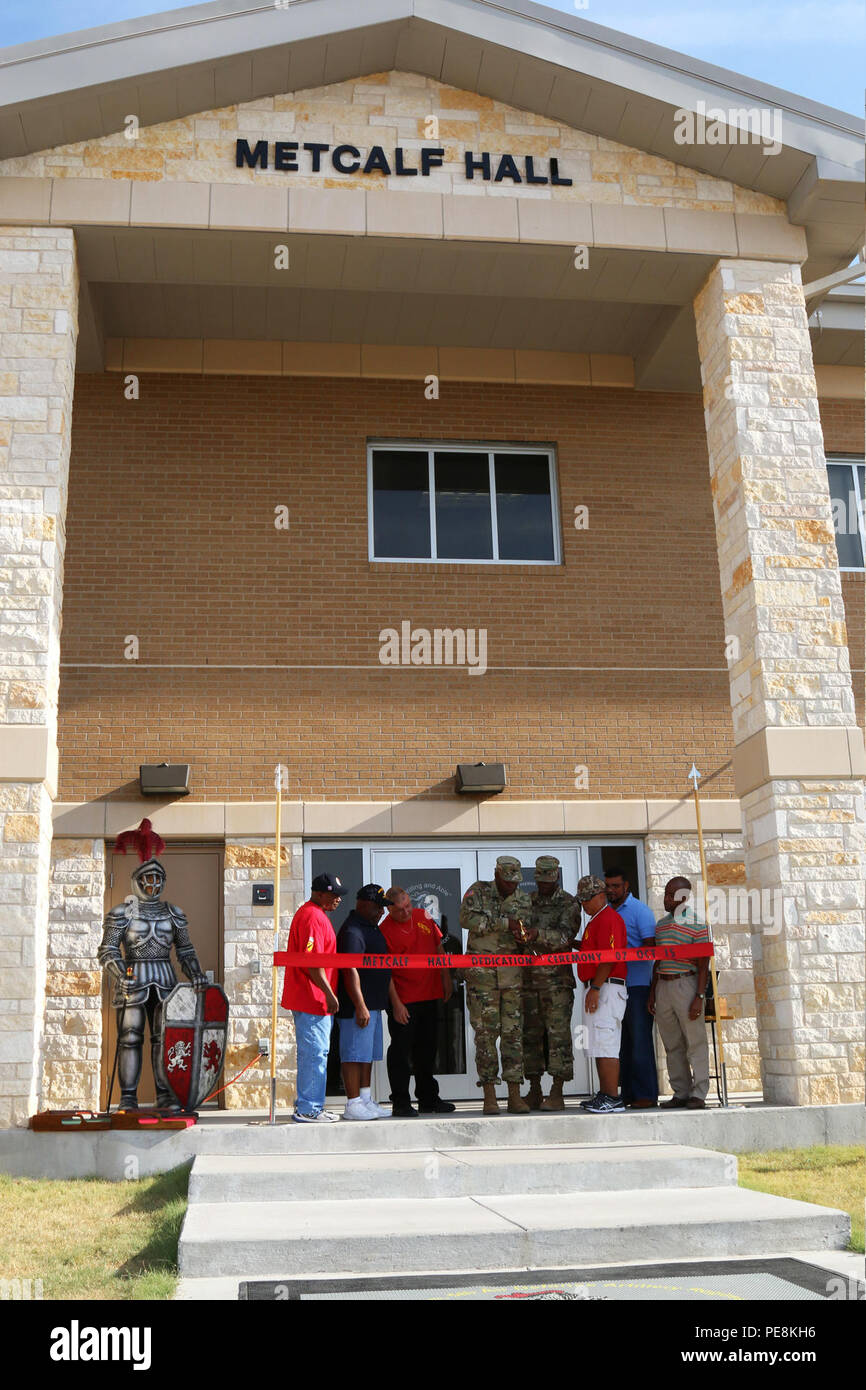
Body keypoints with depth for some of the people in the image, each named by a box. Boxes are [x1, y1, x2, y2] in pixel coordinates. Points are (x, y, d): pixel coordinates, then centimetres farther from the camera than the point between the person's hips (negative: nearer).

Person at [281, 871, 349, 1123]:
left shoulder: (312, 914, 18)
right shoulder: (313, 917, -16)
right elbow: (312, 961, -22)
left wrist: (328, 993, 22)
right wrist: (329, 994, -18)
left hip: (312, 999, 11)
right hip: (313, 999, -11)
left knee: (313, 1053, 15)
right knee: (315, 1053, -7)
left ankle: (309, 1106, 21)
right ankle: (308, 1109, -2)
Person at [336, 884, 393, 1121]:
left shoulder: (371, 928, 18)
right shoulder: (352, 931, -15)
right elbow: (350, 970, -22)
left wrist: (394, 999, 27)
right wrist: (360, 1006, -25)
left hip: (373, 1003, 11)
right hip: (357, 1005, -11)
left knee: (368, 1054, 14)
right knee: (355, 1054, -6)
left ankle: (366, 1100, 21)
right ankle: (353, 1105, -3)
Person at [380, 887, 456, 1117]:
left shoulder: (423, 916, 5)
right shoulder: (385, 930, -12)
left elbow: (438, 948, 16)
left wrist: (446, 977, 13)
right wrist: (396, 1003, -15)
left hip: (429, 995, 6)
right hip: (403, 1000, -6)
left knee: (427, 1050, 15)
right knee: (401, 1051, -2)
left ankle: (428, 1099, 26)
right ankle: (400, 1103, 6)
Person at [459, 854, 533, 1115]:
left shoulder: (524, 899, 10)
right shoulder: (478, 891, -1)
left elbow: (525, 932, 13)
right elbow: (466, 918, -18)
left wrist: (529, 935, -12)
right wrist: (505, 923, -21)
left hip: (512, 972, 3)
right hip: (481, 971, -3)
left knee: (513, 1032, 1)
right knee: (485, 1032, -3)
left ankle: (515, 1096, 6)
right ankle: (489, 1096, 3)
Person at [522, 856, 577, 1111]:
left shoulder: (567, 903, -2)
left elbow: (565, 936, -16)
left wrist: (537, 933, -29)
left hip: (557, 978, -4)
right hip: (529, 977, 4)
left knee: (558, 1033, -5)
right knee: (530, 1034, 6)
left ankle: (557, 1094, -3)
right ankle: (534, 1092, 13)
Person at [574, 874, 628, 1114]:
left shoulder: (608, 919, -12)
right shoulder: (597, 920, 22)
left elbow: (609, 957, -20)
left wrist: (595, 988, -23)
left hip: (605, 987, -11)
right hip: (598, 989, 11)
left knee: (605, 1045, -12)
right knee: (600, 1045, 12)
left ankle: (612, 1098, -11)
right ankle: (604, 1095, 16)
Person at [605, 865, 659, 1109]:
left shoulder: (639, 910, -4)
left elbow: (650, 947, -11)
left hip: (637, 983, -7)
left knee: (639, 1040, -6)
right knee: (621, 1041, 8)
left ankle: (646, 1094, -2)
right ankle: (628, 1093, 13)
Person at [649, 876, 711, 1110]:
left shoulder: (696, 924, -5)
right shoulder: (661, 924, 14)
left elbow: (703, 965, -8)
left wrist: (699, 997, -14)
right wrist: (652, 992, 16)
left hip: (686, 984, -6)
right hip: (663, 985, 7)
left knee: (695, 1042, -2)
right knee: (672, 1045, 8)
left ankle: (698, 1094, 3)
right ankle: (681, 1093, 13)